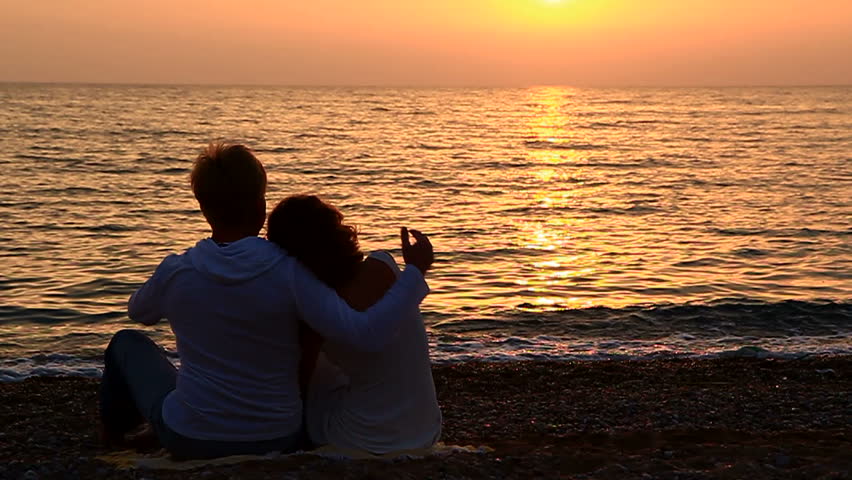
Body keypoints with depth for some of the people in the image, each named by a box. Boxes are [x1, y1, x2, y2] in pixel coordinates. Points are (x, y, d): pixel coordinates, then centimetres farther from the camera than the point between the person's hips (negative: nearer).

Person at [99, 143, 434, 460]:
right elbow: (369, 334, -27)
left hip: (190, 440, 0)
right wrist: (416, 270, -16)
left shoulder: (174, 273, -14)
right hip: (277, 441, 0)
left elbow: (140, 313, 9)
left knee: (128, 343, 26)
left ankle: (114, 430, 56)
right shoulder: (289, 273, -21)